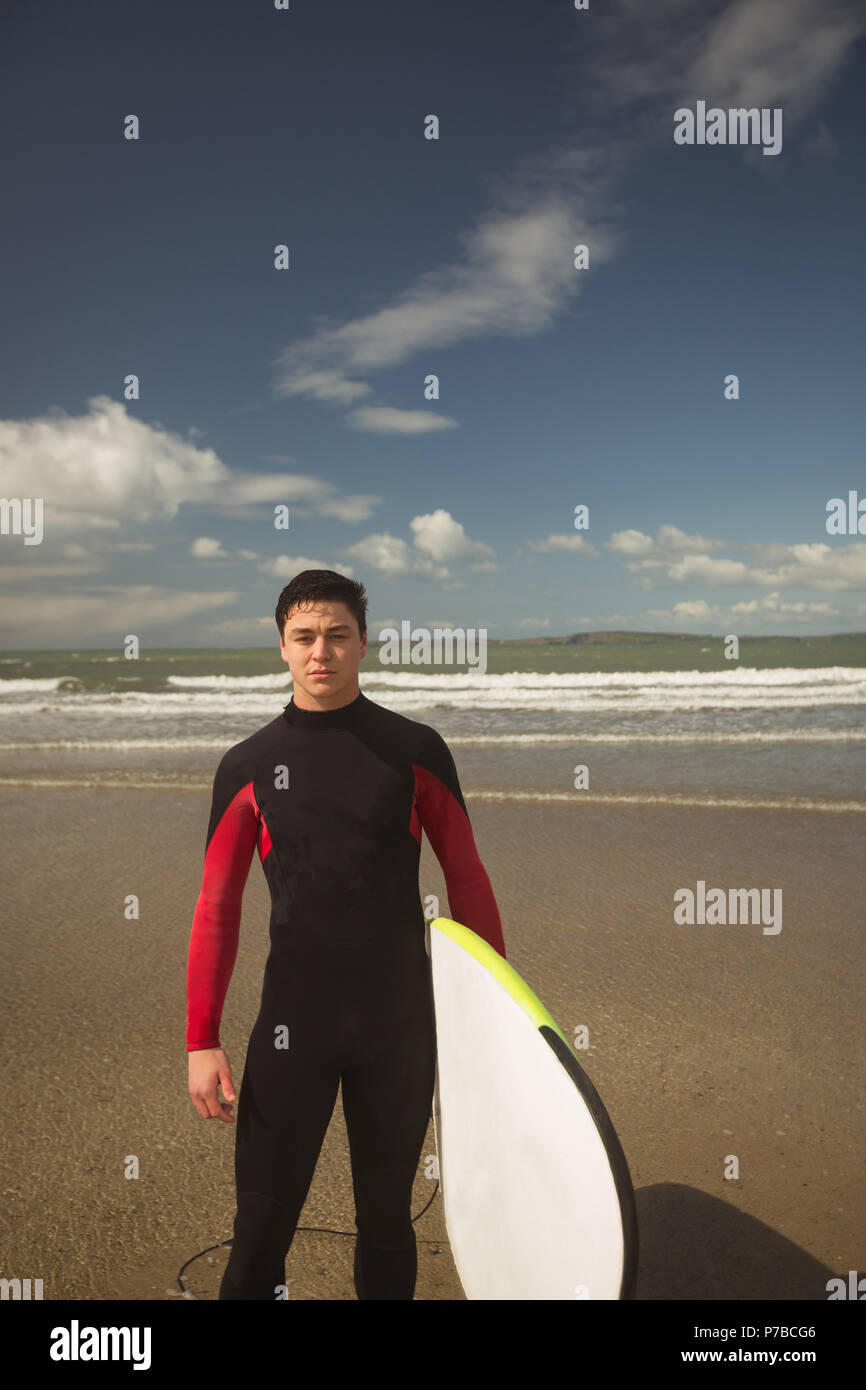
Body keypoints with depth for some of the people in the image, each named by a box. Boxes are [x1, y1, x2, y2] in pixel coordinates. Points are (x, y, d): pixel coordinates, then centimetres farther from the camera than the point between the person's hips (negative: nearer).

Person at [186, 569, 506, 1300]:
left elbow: (466, 879, 2)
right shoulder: (249, 766, -1)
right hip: (293, 1022, 0)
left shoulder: (415, 751, -2)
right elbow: (218, 906, 1)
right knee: (263, 1221, 6)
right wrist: (202, 1041, -3)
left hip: (402, 1019, 0)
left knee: (387, 1214, 15)